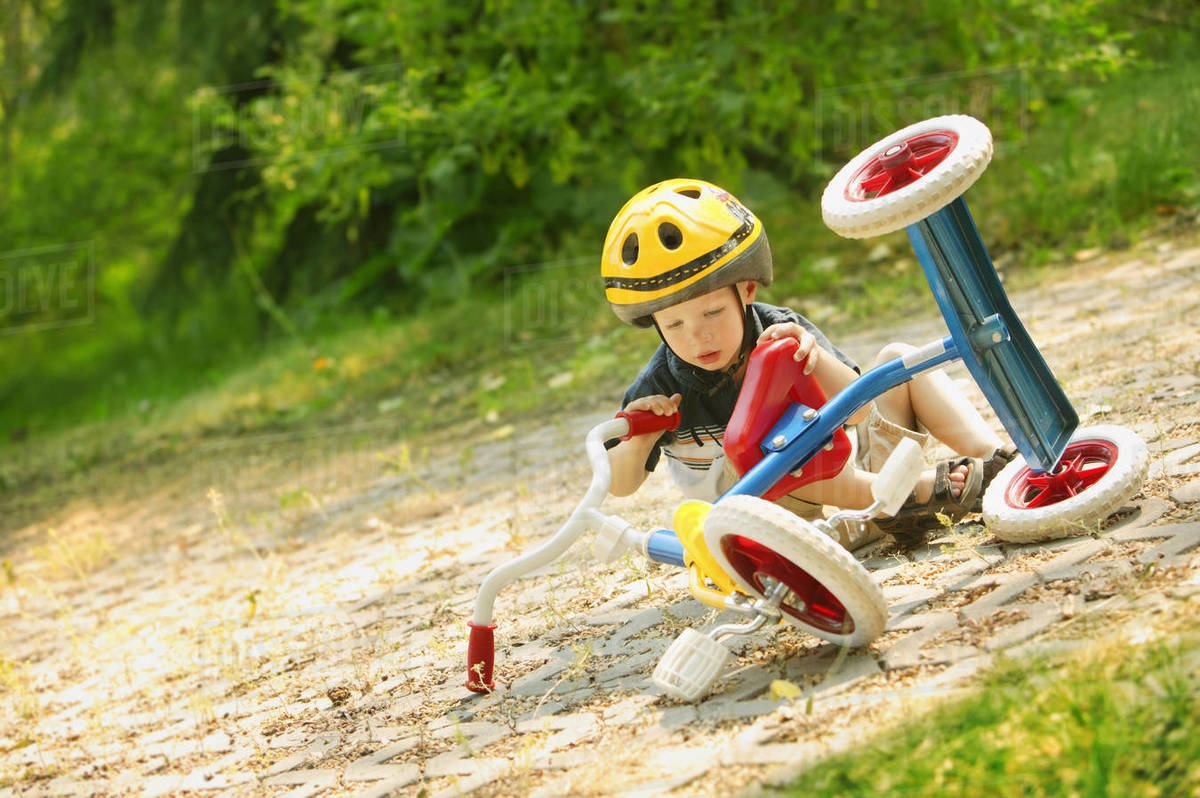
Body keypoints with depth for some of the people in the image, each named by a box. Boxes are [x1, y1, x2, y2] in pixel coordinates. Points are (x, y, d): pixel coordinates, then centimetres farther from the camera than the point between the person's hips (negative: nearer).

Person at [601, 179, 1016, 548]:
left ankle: (998, 462, -5)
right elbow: (618, 484, -1)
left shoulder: (781, 332, -9)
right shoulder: (660, 389, -11)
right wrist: (636, 444, -25)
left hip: (849, 473, 3)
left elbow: (857, 410, -18)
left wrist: (817, 359, -39)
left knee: (898, 359, 1)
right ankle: (916, 491, -35)